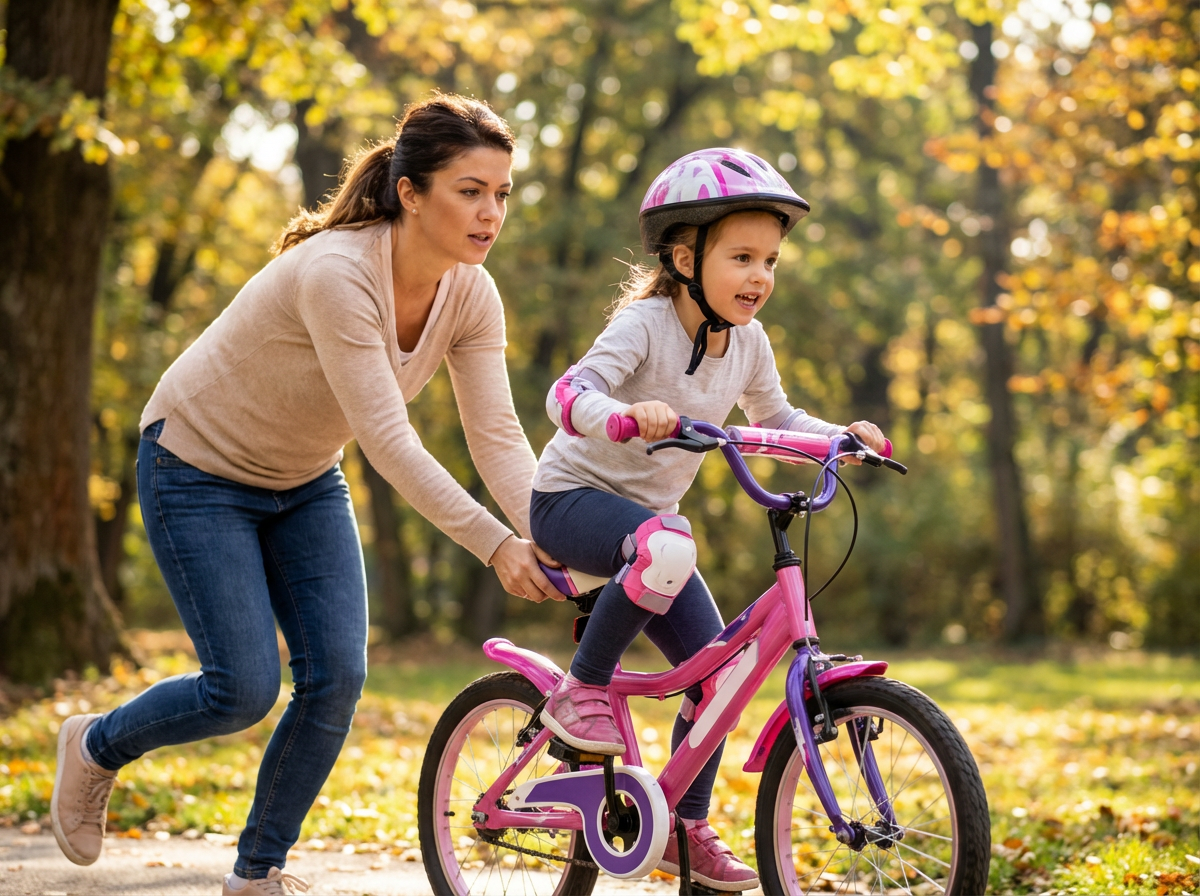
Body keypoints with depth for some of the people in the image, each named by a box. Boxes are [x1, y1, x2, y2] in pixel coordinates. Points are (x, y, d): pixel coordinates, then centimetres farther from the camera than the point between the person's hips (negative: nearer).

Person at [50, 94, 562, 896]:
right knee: (245, 689, -11)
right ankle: (96, 747, 20)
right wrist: (495, 545, -43)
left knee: (338, 680, -7)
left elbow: (498, 436, -17)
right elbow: (387, 439, -38)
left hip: (304, 480, 7)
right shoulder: (336, 273, -35)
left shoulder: (471, 295, -13)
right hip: (199, 469, -6)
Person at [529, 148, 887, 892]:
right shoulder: (645, 324, -21)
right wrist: (629, 414, -55)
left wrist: (844, 436, -2)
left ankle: (686, 828, 16)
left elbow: (776, 418, 15)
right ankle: (582, 691, -18)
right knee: (665, 547, -39)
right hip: (573, 496, -7)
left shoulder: (747, 342, -1)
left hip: (649, 514, 7)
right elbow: (569, 394, -35)